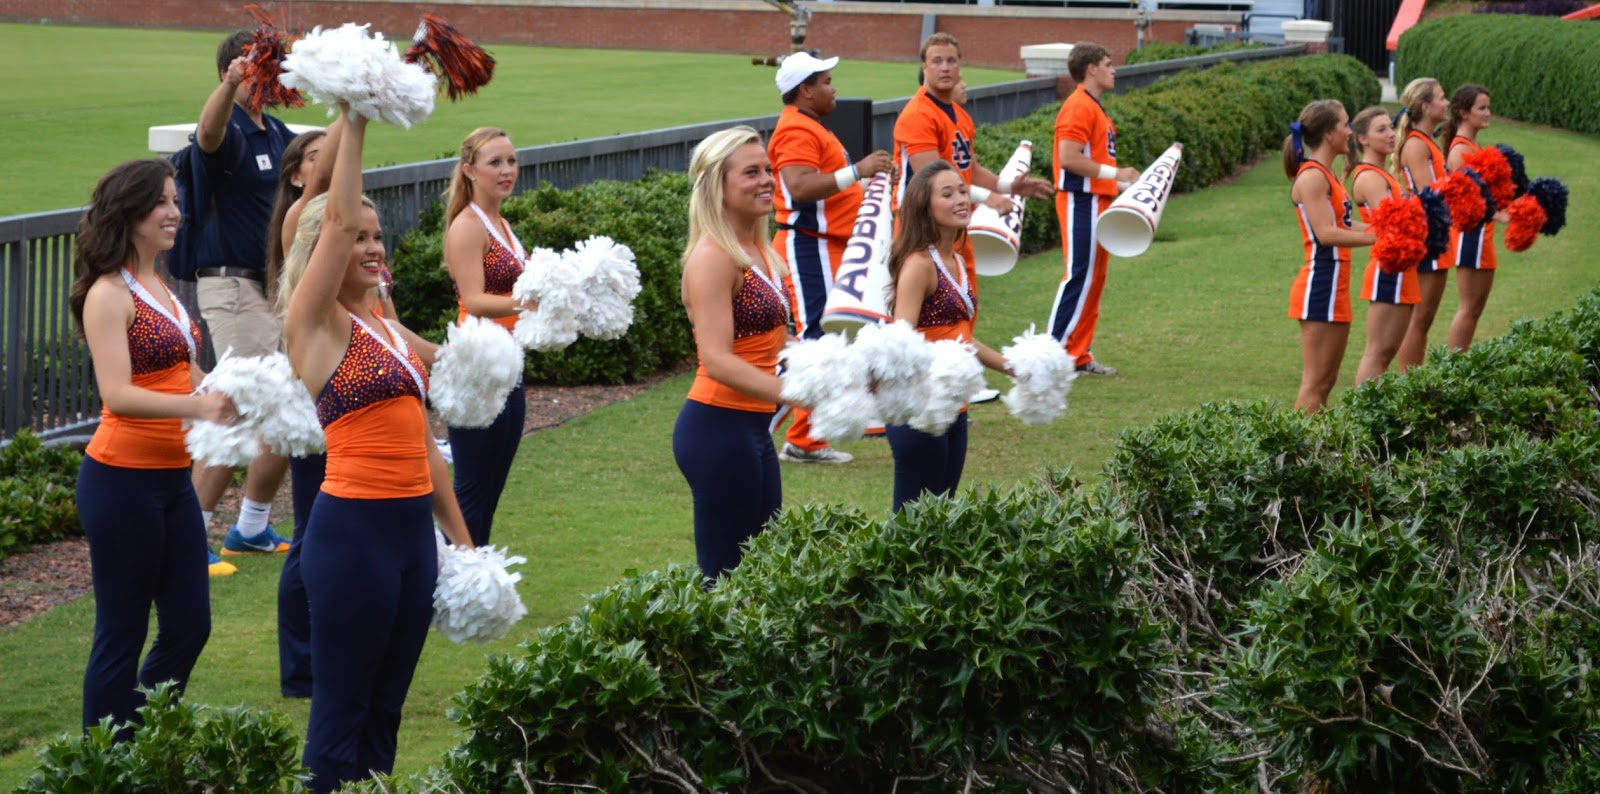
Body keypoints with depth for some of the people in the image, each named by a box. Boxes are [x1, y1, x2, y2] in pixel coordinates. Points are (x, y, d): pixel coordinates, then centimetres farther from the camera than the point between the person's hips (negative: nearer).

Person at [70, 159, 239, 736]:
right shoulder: (108, 295, -14)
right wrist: (197, 406, -35)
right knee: (122, 634, -1)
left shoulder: (160, 289, 12)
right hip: (123, 479, -8)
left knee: (189, 625, 12)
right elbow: (115, 394, -25)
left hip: (171, 478, 9)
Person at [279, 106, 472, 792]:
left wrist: (461, 536, 20)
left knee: (385, 707, 13)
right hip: (352, 529, -7)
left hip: (414, 529, 7)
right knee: (341, 710, -1)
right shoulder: (316, 326, -5)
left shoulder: (391, 333, 15)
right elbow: (337, 220, -18)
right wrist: (353, 123, -16)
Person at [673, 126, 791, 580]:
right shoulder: (713, 257, -16)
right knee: (725, 577, -6)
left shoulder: (759, 249, 11)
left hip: (753, 428, 10)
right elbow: (718, 361, -25)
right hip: (719, 427, -10)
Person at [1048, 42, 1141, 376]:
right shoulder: (1079, 107, -14)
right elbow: (1068, 158, -22)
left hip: (1097, 202, 10)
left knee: (1095, 279, 11)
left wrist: (1122, 178, 9)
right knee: (1079, 276, -9)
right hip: (1081, 202, -10)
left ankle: (1079, 355, 15)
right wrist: (1113, 173, -18)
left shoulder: (1094, 108, 17)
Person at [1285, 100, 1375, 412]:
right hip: (1320, 285, -10)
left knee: (1327, 380, 12)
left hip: (1334, 288, 10)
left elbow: (1341, 227, 13)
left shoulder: (1325, 175, 16)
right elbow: (1326, 234, -22)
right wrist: (1375, 237, -24)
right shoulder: (1312, 177, -14)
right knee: (1315, 382, -8)